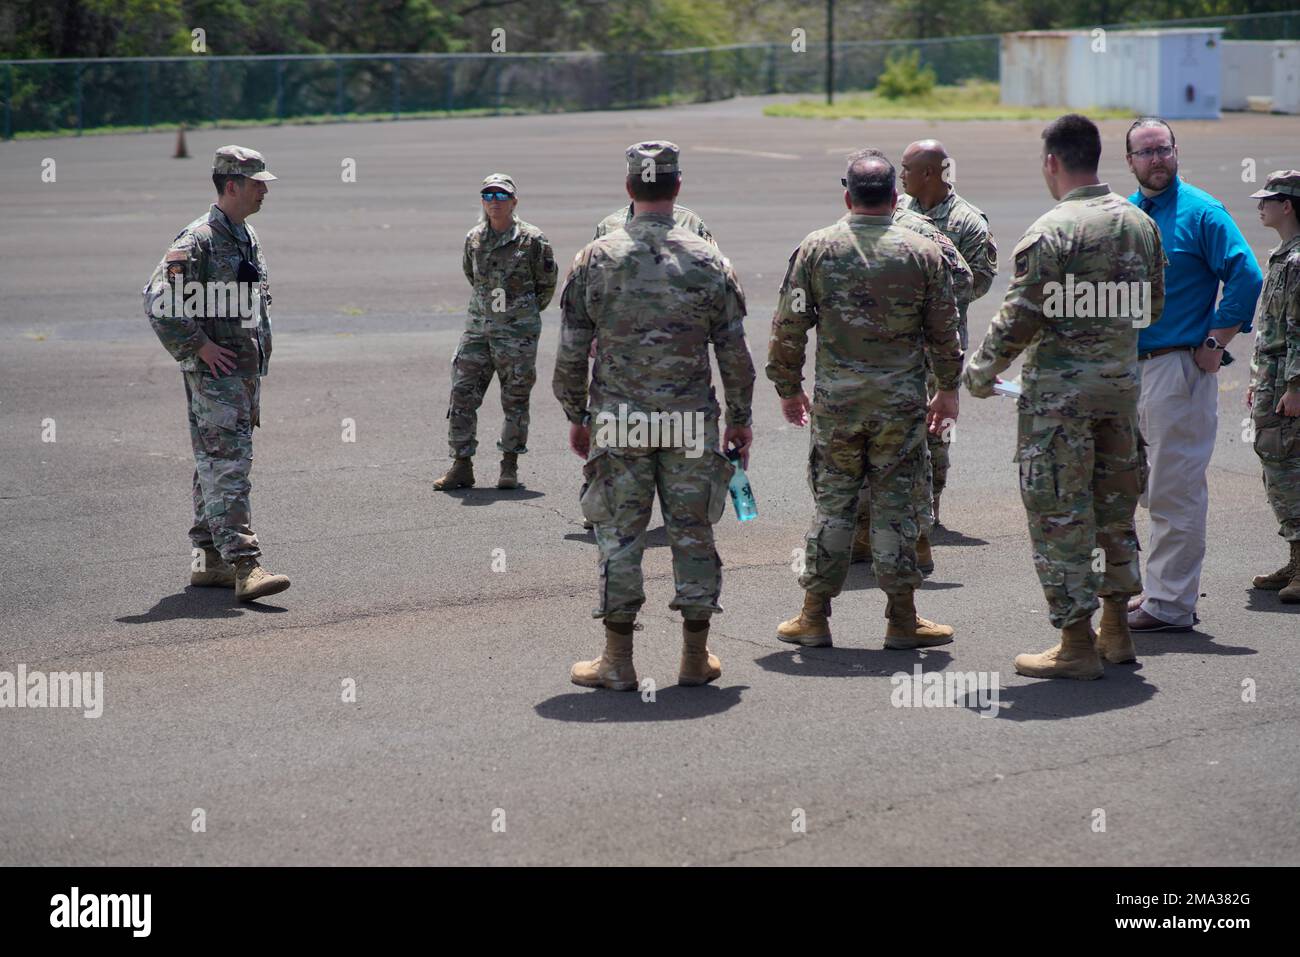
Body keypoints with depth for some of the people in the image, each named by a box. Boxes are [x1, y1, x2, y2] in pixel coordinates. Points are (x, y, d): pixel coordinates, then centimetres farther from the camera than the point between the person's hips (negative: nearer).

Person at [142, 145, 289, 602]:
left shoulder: (249, 237, 15)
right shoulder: (198, 239, -14)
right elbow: (158, 299, -20)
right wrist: (199, 346, -18)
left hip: (246, 370, 9)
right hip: (214, 372, -9)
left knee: (215, 465, 13)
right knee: (228, 465, -13)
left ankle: (208, 562, 18)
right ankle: (243, 564, -18)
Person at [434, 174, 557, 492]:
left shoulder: (532, 240, -7)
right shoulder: (473, 239, 4)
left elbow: (547, 284, 3)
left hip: (518, 332, -4)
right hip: (477, 328, 4)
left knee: (515, 400, 4)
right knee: (462, 395, 0)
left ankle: (510, 466, 15)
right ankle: (462, 466, 7)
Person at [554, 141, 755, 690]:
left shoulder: (595, 260, -3)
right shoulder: (708, 262, -2)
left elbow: (570, 351, 1)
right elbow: (734, 351, 1)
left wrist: (576, 415, 12)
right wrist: (740, 419, 12)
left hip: (617, 420, 0)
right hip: (691, 419, 0)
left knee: (619, 536, 5)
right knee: (692, 532, 9)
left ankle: (617, 661, 7)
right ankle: (695, 658, 14)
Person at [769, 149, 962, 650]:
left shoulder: (816, 248, -2)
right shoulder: (924, 252, -1)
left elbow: (788, 326, 0)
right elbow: (944, 331, 4)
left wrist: (788, 387, 12)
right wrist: (948, 389, 17)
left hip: (835, 401, 0)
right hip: (901, 401, 0)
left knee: (831, 505, 9)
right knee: (896, 506, 6)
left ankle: (814, 617, 12)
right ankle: (902, 619, 11)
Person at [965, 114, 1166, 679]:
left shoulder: (1052, 230, -16)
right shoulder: (1139, 223, 6)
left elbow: (1020, 318, -16)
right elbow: (1153, 308, 14)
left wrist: (981, 372, -2)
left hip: (1060, 385, -7)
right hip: (1123, 379, 7)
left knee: (1060, 512, 0)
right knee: (1114, 505, 17)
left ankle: (1077, 645, 2)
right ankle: (1116, 629, 26)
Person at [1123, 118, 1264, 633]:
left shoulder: (1201, 212, -8)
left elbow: (1246, 278, -12)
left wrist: (1213, 344, -12)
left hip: (1180, 367, -7)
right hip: (1132, 368, 7)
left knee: (1175, 492, -5)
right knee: (1153, 488, 14)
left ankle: (1170, 605, -2)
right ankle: (1166, 588, 24)